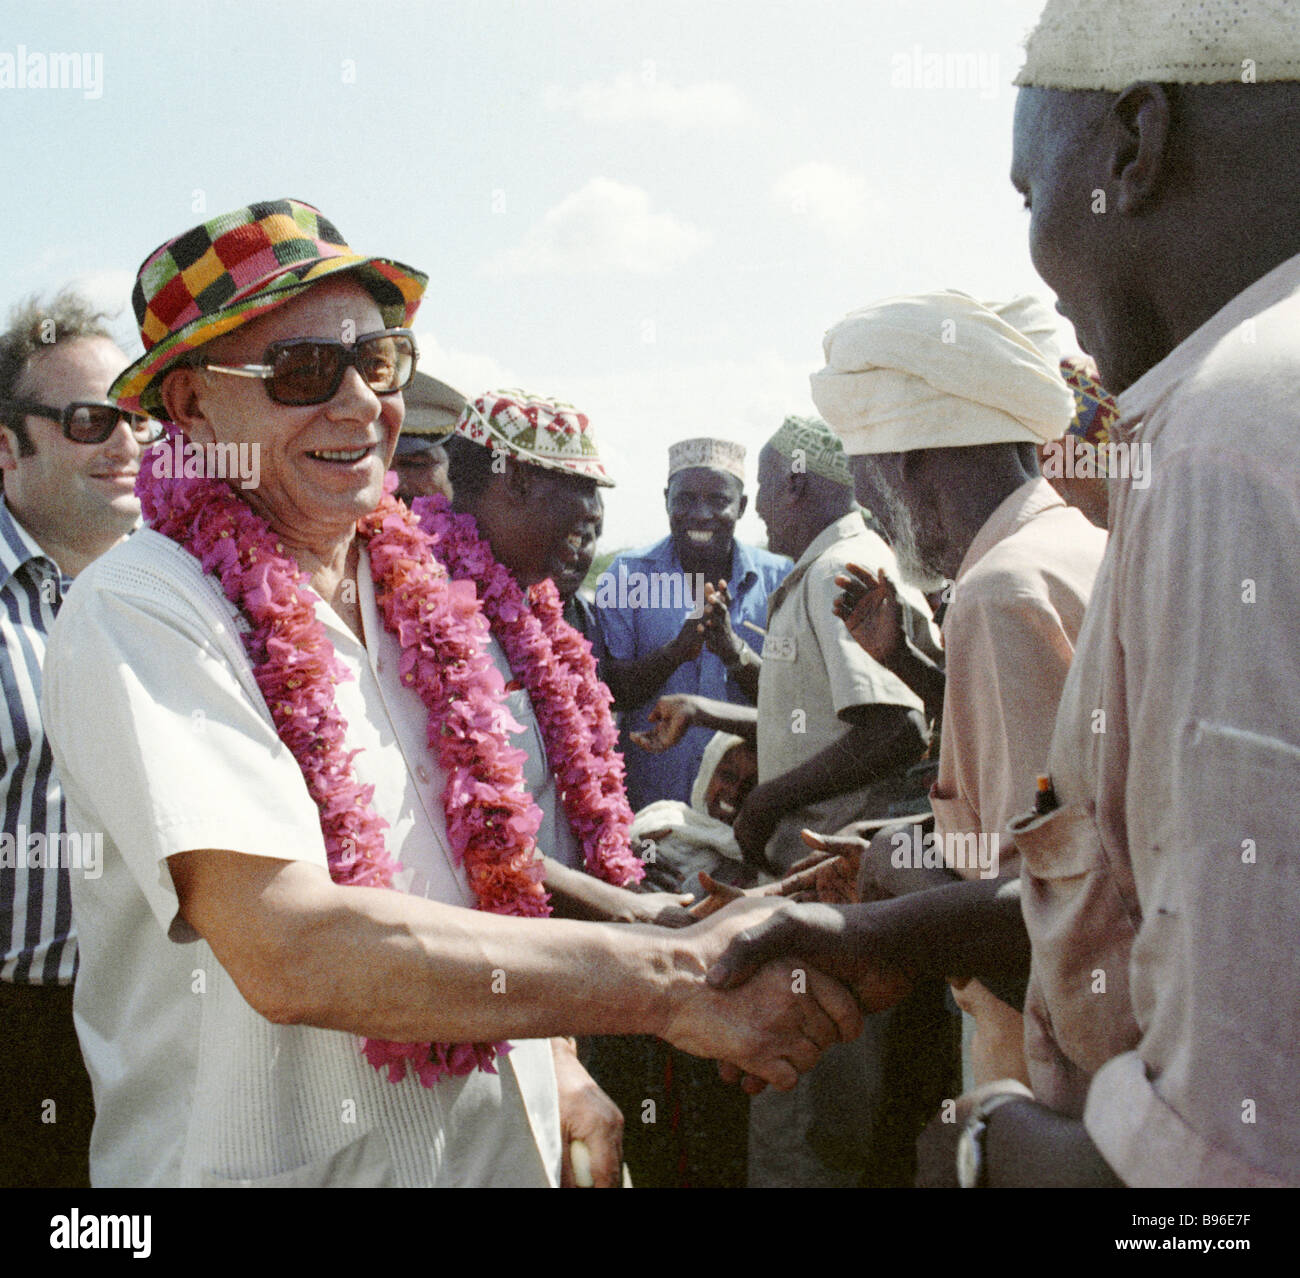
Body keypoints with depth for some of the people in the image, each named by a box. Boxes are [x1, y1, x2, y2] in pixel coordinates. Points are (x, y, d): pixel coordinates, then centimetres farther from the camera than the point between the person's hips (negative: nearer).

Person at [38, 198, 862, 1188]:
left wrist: (560, 1070, 1)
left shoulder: (416, 593, 4)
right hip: (282, 1162, -6)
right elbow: (287, 945, -29)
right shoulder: (139, 613, -18)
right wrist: (668, 979, -28)